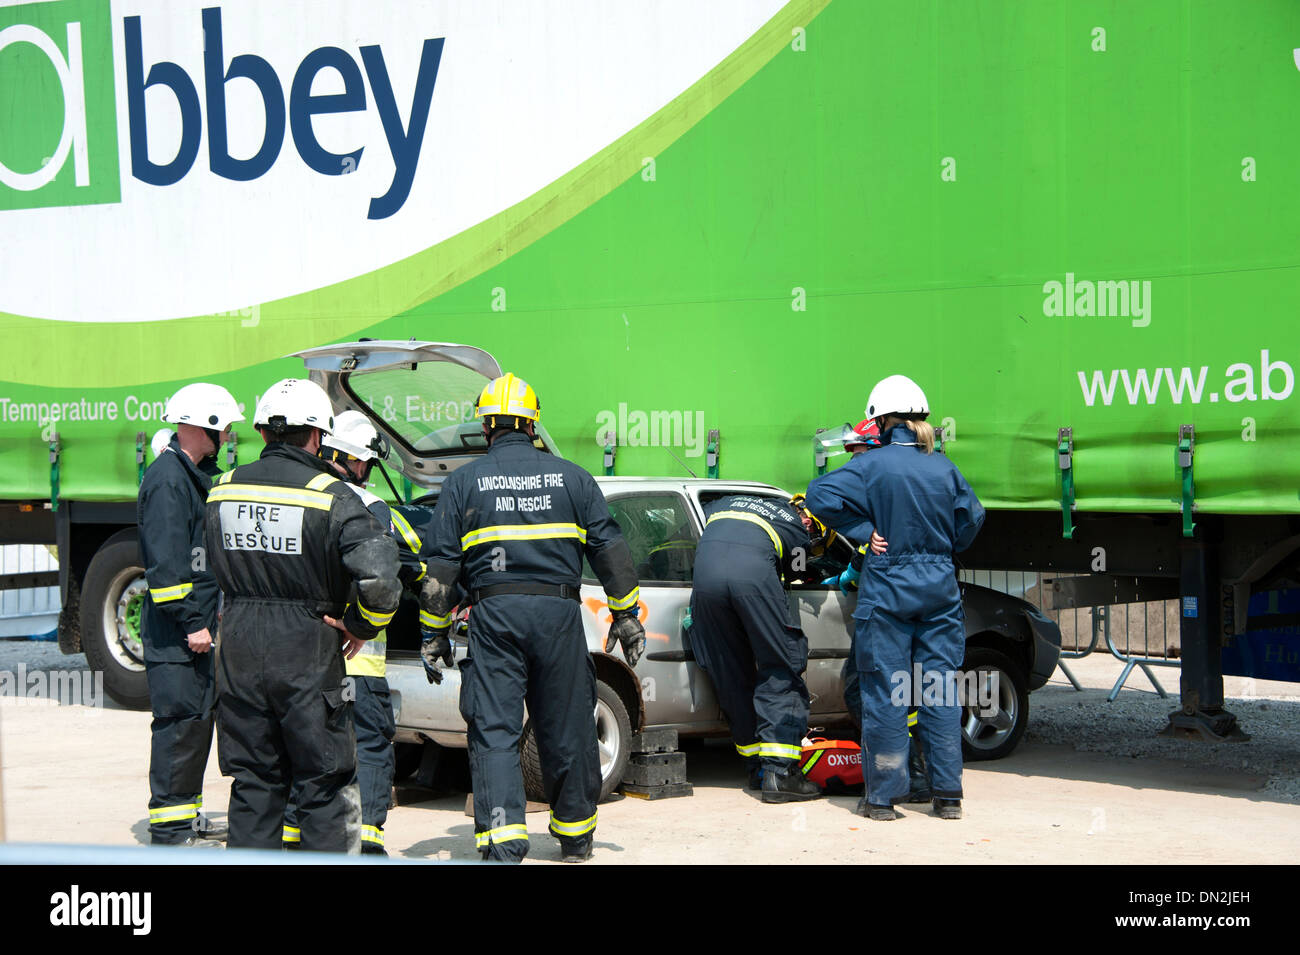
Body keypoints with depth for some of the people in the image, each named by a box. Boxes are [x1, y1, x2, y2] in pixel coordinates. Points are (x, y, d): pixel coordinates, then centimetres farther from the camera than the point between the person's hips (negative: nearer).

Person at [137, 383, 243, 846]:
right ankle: (170, 829, -3)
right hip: (175, 632, -10)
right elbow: (165, 562, -21)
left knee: (199, 719, 15)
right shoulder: (167, 480, -15)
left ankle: (188, 816, 25)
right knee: (180, 722, -7)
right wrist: (191, 622, -21)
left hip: (198, 626, 10)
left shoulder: (196, 474, 17)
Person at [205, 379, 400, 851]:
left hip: (238, 652, 5)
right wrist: (361, 625, -6)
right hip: (307, 657, -4)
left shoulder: (222, 489, 5)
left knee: (252, 782, 13)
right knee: (324, 786, 5)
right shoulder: (330, 495, -12)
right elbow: (379, 573, -22)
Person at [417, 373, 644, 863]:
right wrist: (626, 616, 16)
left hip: (494, 613, -1)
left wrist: (435, 635, 9)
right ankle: (575, 837, 24)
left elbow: (441, 566, 4)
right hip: (558, 611, 2)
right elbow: (610, 548, 9)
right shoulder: (572, 477, 10)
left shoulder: (462, 482, 6)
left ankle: (502, 840, -15)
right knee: (566, 727, 11)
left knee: (494, 730, -1)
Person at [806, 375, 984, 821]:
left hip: (887, 588, -4)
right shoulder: (944, 468, 5)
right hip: (940, 588, 4)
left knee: (885, 691, 2)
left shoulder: (874, 465, -8)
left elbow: (822, 494, -17)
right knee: (941, 689, 7)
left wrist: (864, 531, -10)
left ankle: (883, 796, 5)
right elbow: (972, 515, 12)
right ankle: (947, 795, 10)